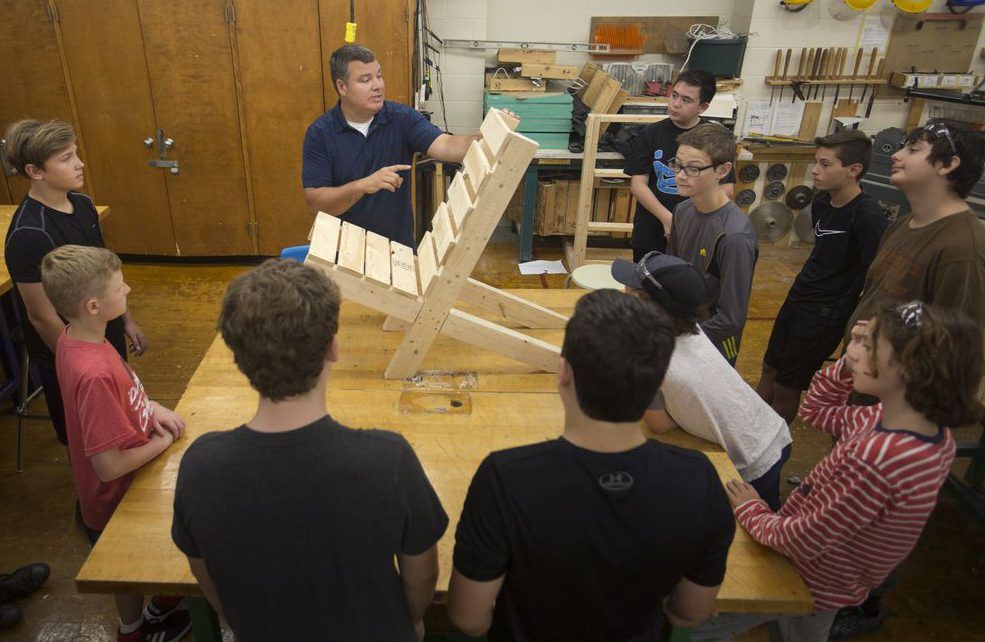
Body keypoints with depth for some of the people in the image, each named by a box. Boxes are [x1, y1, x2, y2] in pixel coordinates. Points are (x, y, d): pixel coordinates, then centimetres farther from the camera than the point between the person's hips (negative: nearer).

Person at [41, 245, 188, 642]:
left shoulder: (73, 338, -12)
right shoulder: (95, 374, -40)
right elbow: (109, 465, -34)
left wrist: (151, 408, -8)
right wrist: (161, 442, -19)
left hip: (125, 490, 7)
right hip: (117, 503, -7)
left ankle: (161, 604, 56)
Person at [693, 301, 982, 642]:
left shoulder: (876, 457, -41)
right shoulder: (932, 430, -12)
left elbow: (802, 541, -29)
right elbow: (816, 411, 3)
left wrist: (750, 510, -11)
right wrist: (851, 359, -11)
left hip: (810, 583, -8)